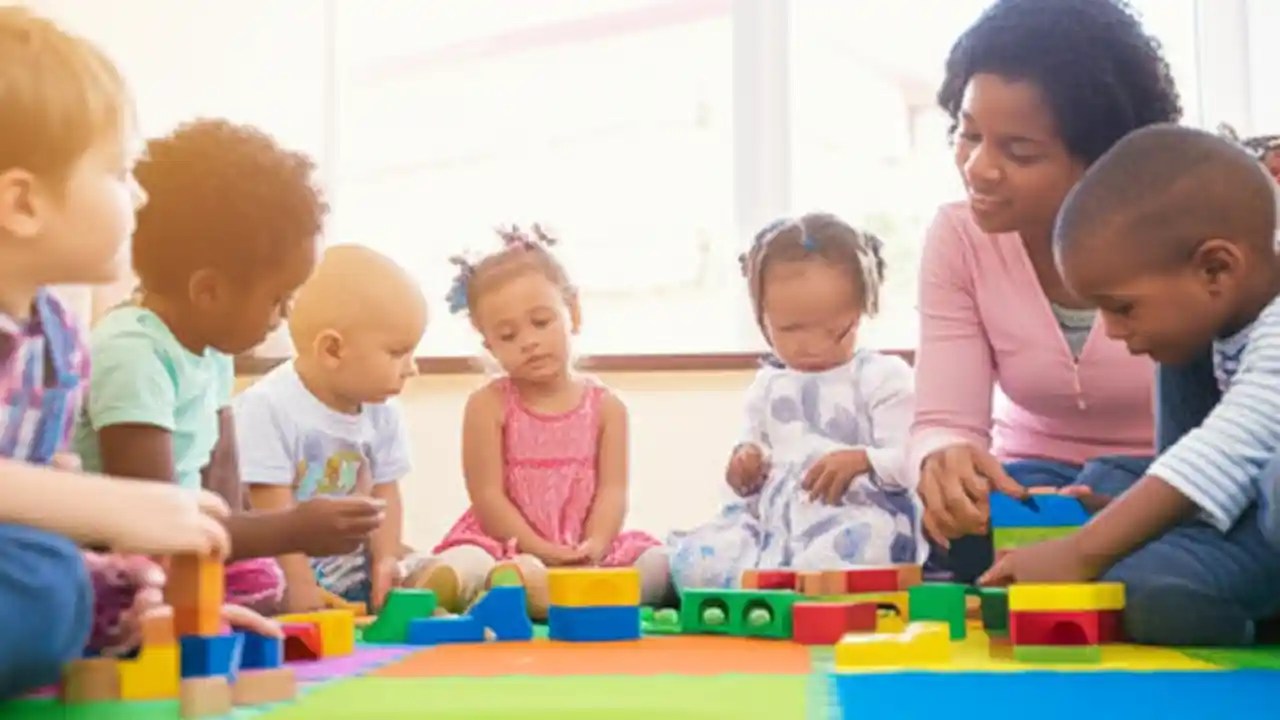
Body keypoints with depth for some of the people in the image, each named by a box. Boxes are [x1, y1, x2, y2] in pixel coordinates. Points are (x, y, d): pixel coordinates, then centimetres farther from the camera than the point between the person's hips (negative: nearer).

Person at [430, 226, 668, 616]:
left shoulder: (605, 406, 5)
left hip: (585, 551, 3)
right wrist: (540, 551, -16)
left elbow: (613, 490, -3)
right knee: (461, 569, -34)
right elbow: (487, 495, -5)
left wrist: (592, 549, -21)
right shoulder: (489, 405, 0)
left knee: (660, 563, -22)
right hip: (505, 545, -3)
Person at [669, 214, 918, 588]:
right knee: (692, 560, -24)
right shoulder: (767, 386, 21)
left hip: (857, 517, -5)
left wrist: (863, 460, -25)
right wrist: (745, 470, 6)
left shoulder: (884, 376, 3)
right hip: (773, 517, 5)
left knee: (825, 564, -43)